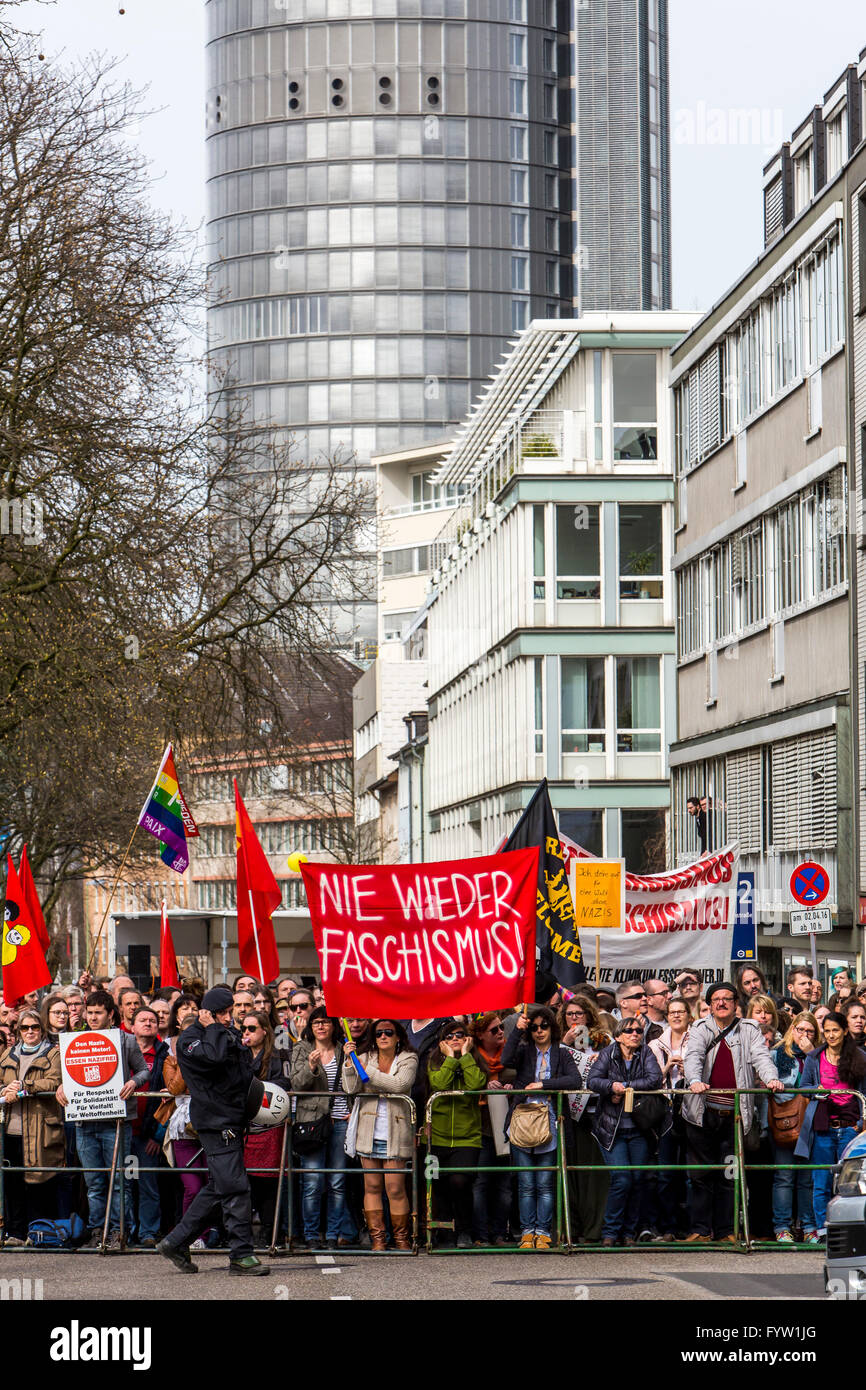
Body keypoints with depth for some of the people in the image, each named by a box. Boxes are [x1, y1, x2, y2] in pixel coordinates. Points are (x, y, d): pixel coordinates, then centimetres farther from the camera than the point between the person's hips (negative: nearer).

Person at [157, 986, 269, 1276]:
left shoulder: (230, 1034, 18)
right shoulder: (189, 1039, -8)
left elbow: (247, 1068, 30)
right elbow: (216, 1056, -28)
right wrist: (213, 1028, -14)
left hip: (232, 1120, 9)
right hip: (215, 1123, -9)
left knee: (217, 1189, 12)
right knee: (234, 1188, -11)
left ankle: (176, 1243, 20)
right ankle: (242, 1256, -8)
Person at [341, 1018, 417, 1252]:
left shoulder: (408, 1060, 3)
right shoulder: (364, 1058, 11)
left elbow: (399, 1084, -15)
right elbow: (352, 1088, -1)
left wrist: (368, 1070, -12)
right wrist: (349, 1061, -12)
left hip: (395, 1134, -3)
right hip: (369, 1133, 3)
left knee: (395, 1187, -6)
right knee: (372, 1186, 2)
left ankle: (402, 1238, 5)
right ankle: (377, 1238, 6)